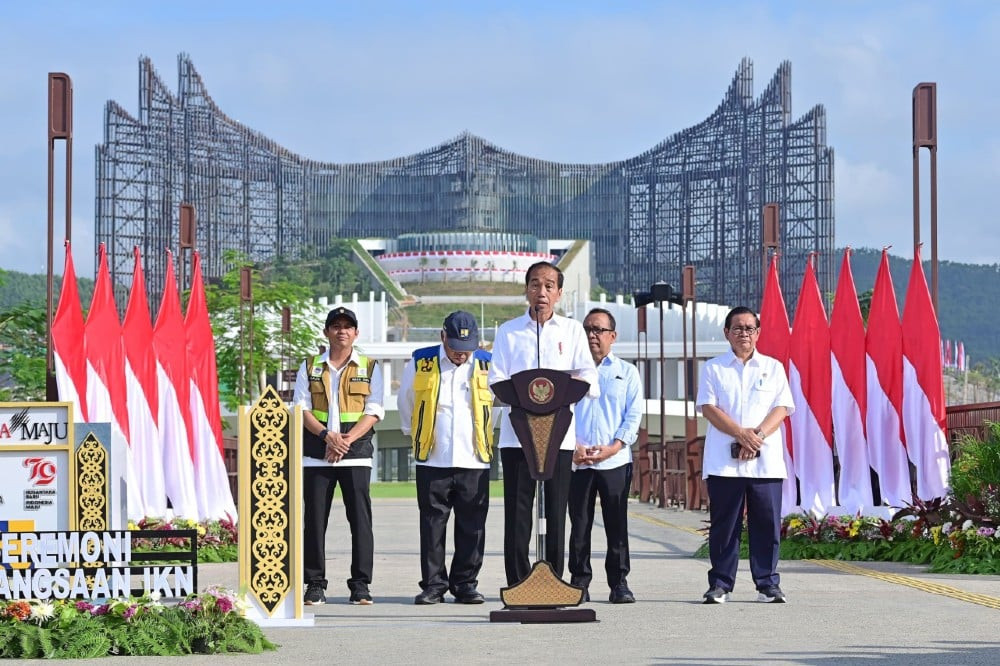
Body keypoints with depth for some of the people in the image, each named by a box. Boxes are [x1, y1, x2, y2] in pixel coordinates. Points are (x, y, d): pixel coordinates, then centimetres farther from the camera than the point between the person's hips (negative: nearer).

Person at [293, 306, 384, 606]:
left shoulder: (370, 368, 9)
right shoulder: (310, 367, 12)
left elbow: (373, 411, 2)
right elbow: (301, 408, 4)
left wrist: (346, 440, -12)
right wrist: (327, 435, -12)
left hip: (356, 453, -1)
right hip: (315, 453, 1)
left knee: (360, 519, -5)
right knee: (315, 519, -1)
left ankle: (360, 585, -1)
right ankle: (315, 585, 4)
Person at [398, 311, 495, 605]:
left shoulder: (487, 366, 2)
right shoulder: (421, 363, 1)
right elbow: (406, 403, 17)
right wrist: (416, 435, 21)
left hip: (474, 460, 0)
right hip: (432, 460, 0)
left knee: (472, 527, 2)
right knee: (432, 525, 1)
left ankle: (465, 584, 10)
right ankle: (433, 585, 7)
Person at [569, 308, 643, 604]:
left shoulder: (627, 372, 12)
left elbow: (634, 415, 6)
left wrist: (615, 446, -9)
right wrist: (573, 447, -9)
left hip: (615, 460, 0)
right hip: (576, 460, 0)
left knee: (617, 525, 0)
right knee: (579, 524, 1)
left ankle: (619, 583, 4)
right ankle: (579, 582, 6)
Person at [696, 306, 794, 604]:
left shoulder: (773, 368, 13)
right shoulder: (714, 369, 10)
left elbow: (781, 408, 4)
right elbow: (708, 408, -1)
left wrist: (758, 435, -12)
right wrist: (741, 434, -13)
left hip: (766, 462, 1)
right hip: (724, 463, -1)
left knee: (767, 523, 0)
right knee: (724, 524, 0)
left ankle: (768, 583, 6)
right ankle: (720, 583, 5)